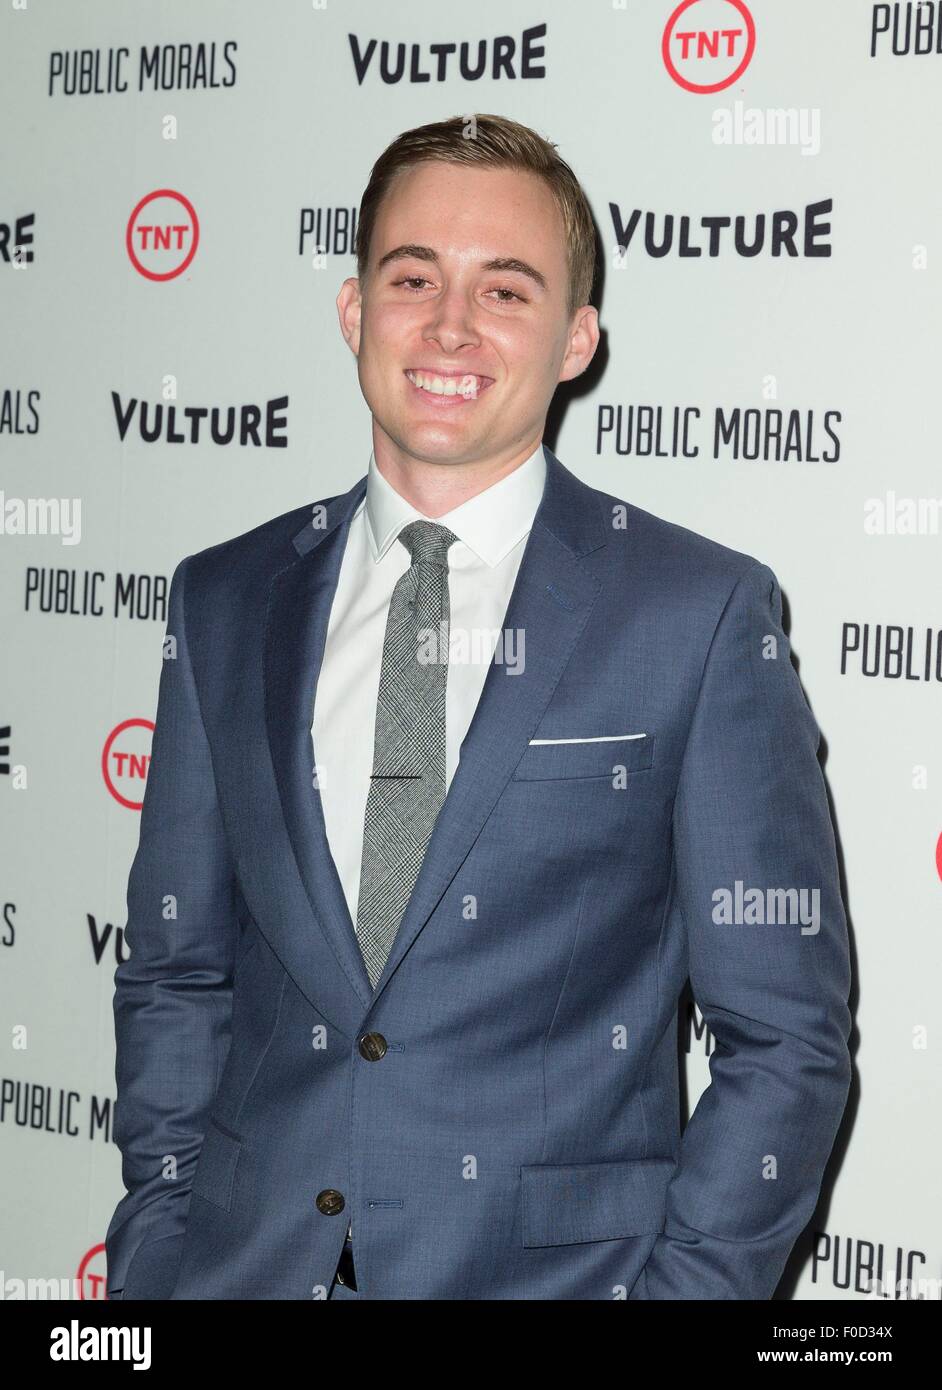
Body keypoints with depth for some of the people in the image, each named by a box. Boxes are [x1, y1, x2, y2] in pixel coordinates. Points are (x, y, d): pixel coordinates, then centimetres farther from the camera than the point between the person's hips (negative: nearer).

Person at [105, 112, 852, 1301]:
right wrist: (156, 1243, 1)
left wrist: (684, 1284, -12)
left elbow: (783, 1033, -5)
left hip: (553, 1262, -2)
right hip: (246, 1260, 3)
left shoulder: (705, 613, -6)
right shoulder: (224, 602, 5)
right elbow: (175, 976, 10)